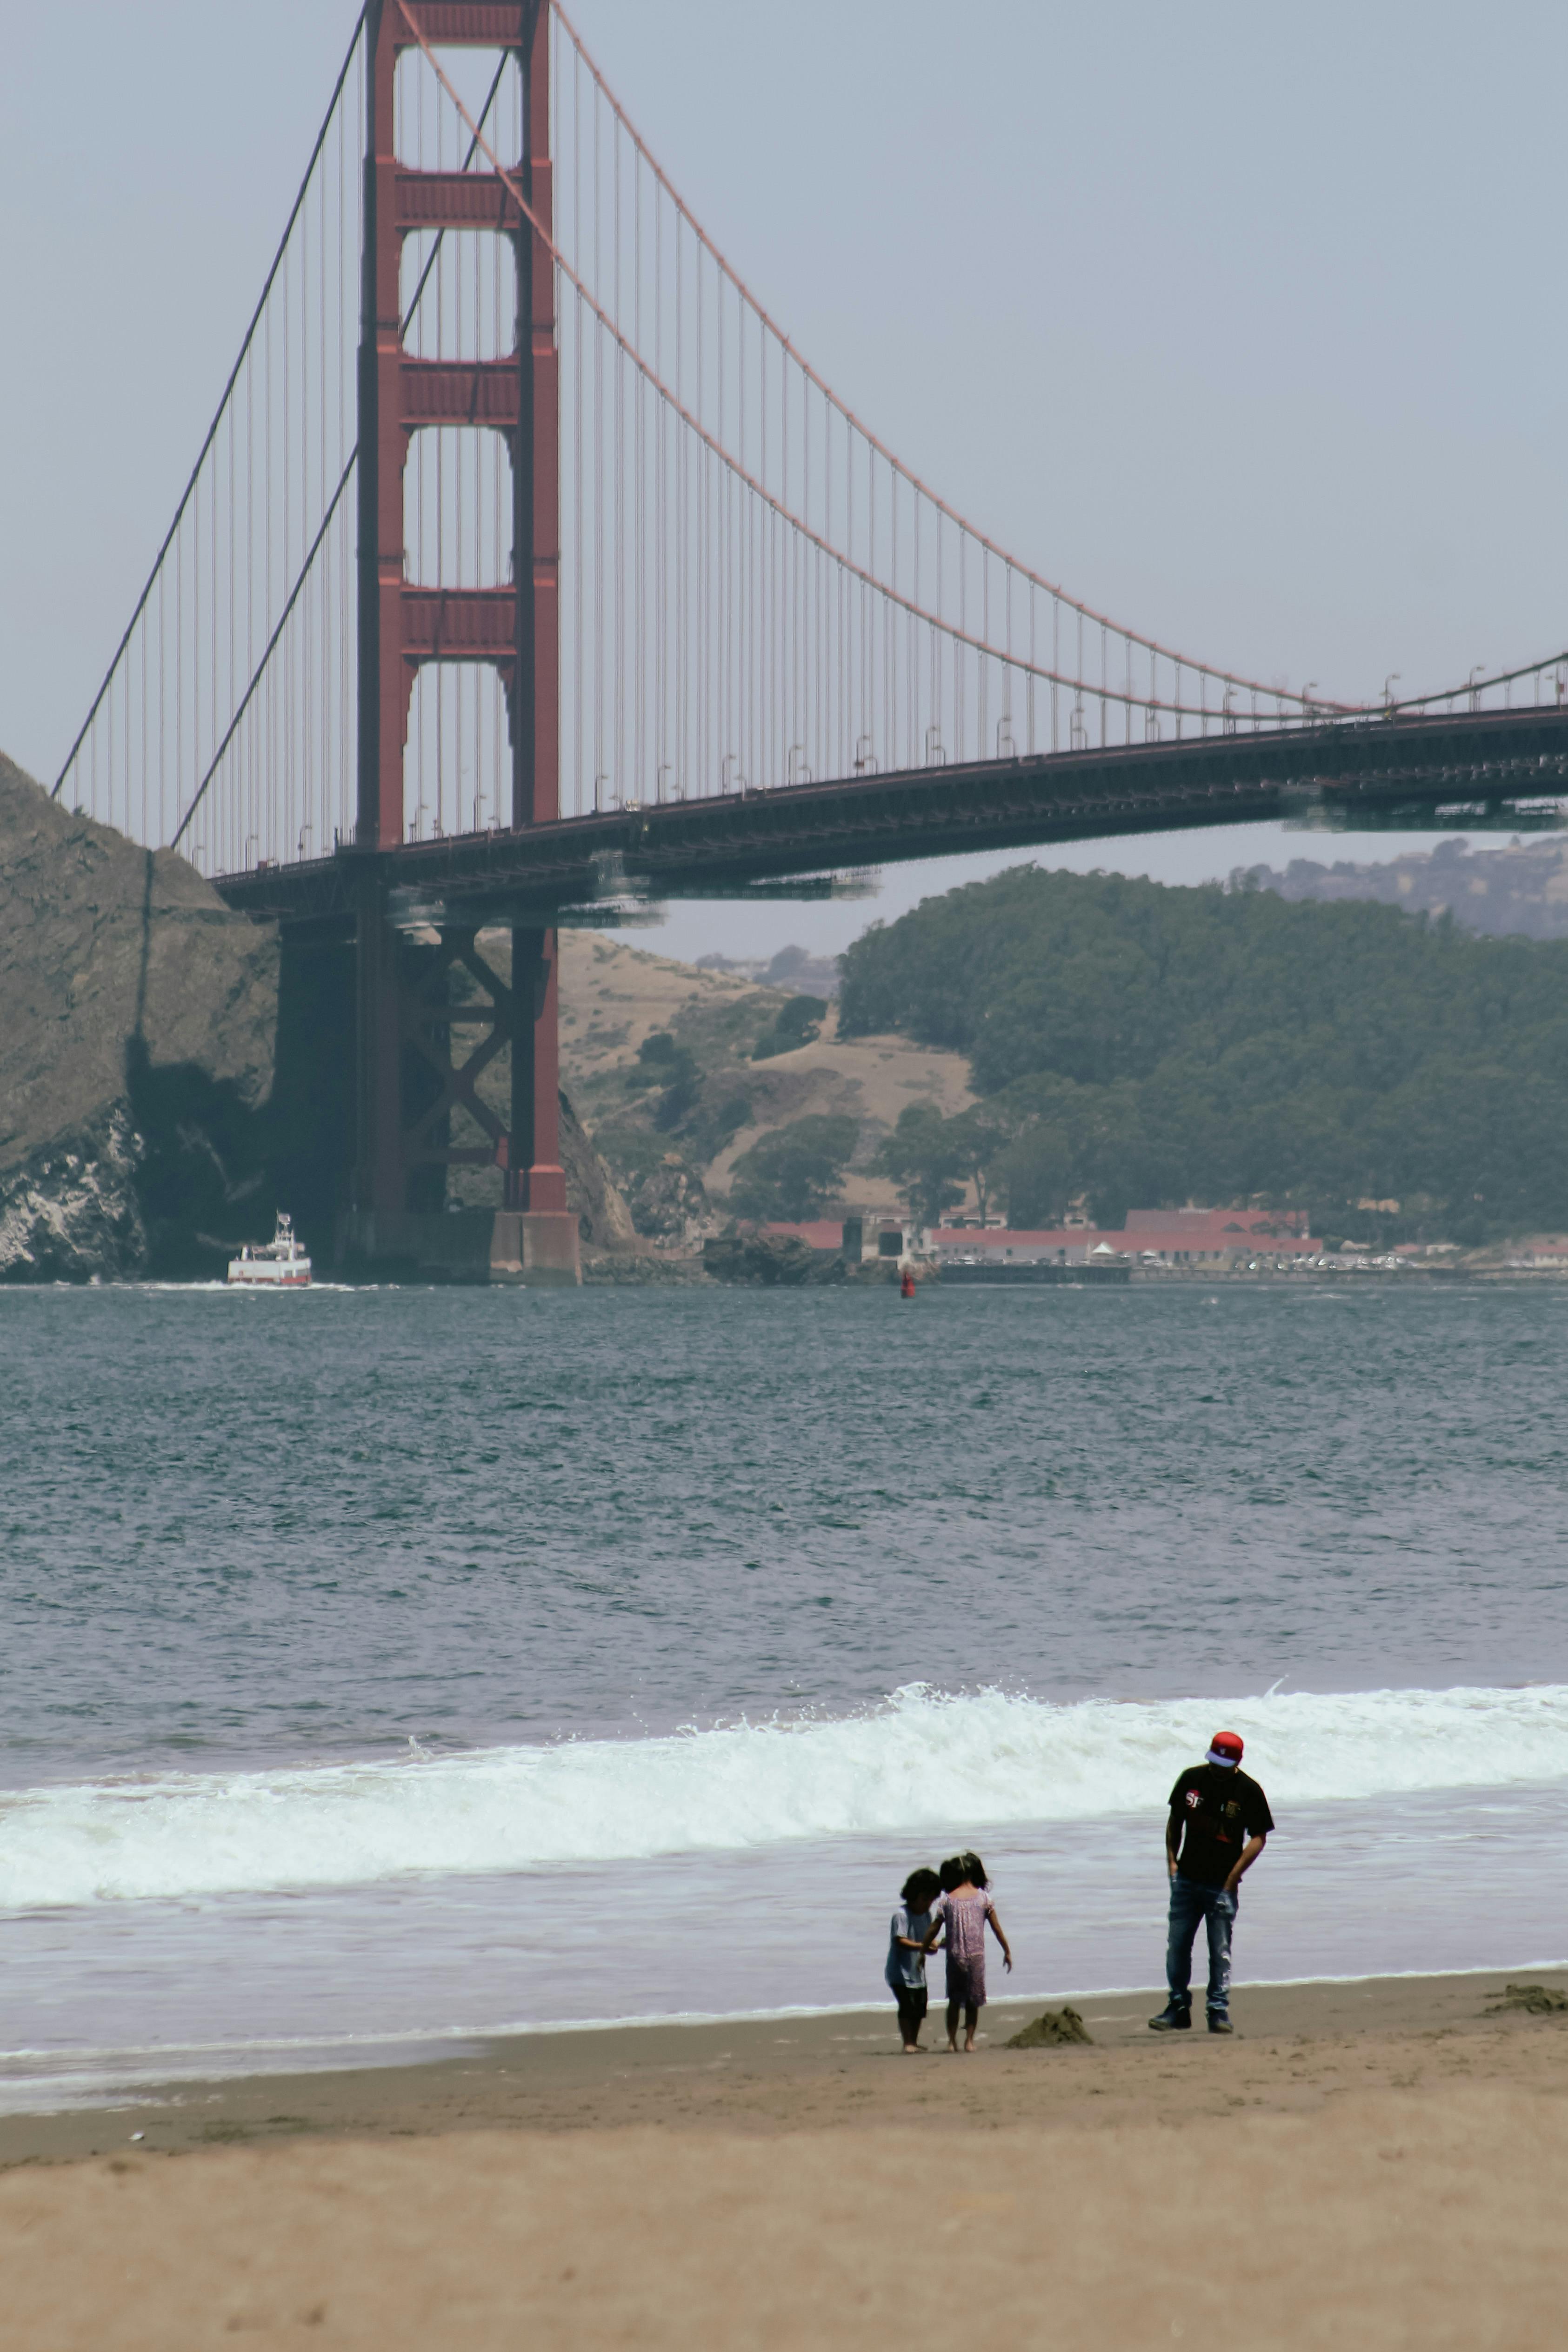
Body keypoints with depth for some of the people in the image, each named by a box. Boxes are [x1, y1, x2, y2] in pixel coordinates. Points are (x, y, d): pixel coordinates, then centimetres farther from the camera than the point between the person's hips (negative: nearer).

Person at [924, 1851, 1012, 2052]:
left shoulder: (947, 1900, 1)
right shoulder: (983, 1898, 0)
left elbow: (934, 1930, 3)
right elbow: (997, 1928, 4)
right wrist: (1007, 1951, 14)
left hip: (955, 1955, 0)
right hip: (976, 1956, 0)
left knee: (954, 2000, 10)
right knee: (973, 2001, 9)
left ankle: (952, 2041, 5)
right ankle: (969, 2041, 5)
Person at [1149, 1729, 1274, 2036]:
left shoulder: (1248, 1791, -6)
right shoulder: (1192, 1779, 3)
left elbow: (1259, 1838, -5)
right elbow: (1175, 1820, 14)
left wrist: (1233, 1877, -11)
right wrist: (1172, 1861, 4)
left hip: (1222, 1884, -4)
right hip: (1186, 1878, 4)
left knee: (1220, 1950, -3)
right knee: (1177, 1945, 5)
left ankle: (1219, 2011, 3)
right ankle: (1178, 2008, 14)